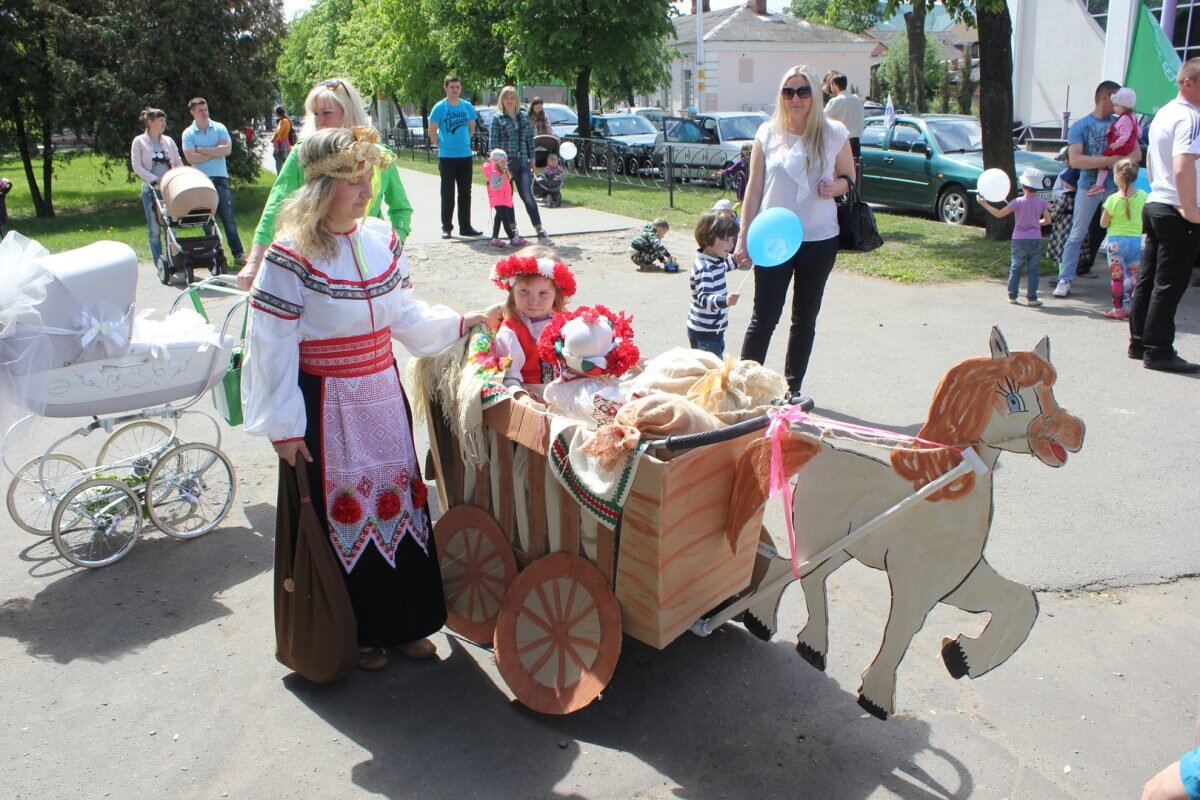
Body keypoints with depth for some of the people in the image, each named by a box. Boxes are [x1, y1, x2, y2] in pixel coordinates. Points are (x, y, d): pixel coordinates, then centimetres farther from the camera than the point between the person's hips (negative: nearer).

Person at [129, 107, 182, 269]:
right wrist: (154, 179, -15)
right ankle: (159, 263, 4)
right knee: (154, 229, 0)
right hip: (150, 189, -3)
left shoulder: (168, 141, 11)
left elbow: (178, 163, 11)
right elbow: (136, 166, -5)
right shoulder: (139, 141, 1)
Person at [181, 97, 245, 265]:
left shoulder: (219, 128, 4)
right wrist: (216, 150, -8)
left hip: (220, 178, 0)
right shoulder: (188, 133, 2)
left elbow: (227, 150, -10)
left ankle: (237, 252, 1)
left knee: (228, 216, -3)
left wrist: (202, 149, -8)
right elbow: (191, 158, -10)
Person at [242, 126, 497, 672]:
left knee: (396, 499, 14)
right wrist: (283, 426, -13)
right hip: (326, 407, -6)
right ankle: (353, 634, 27)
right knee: (342, 512, 6)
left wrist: (458, 323, 1)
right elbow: (271, 346, -14)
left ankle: (402, 621, 32)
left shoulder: (381, 239, 2)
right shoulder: (291, 256, -16)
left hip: (382, 396, 6)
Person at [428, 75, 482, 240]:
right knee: (448, 194, 1)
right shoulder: (439, 107, -5)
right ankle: (446, 227, 7)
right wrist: (441, 146, 1)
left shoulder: (467, 106, 6)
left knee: (465, 193, 8)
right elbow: (432, 132, -3)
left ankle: (465, 226, 16)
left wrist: (465, 143, 13)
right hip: (447, 157, -4)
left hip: (466, 156, 4)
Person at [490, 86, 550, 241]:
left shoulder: (524, 116, 12)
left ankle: (540, 229, -6)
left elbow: (530, 139, 14)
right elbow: (493, 141, -2)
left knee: (528, 195, -7)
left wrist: (532, 158, 7)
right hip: (505, 163, -1)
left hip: (522, 162, 2)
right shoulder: (497, 118, 2)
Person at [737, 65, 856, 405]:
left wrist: (836, 186, -14)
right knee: (764, 317, -2)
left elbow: (850, 179, 10)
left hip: (819, 239, 1)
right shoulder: (768, 133, 0)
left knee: (805, 319, 10)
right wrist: (743, 237, -3)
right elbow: (754, 188, 2)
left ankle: (793, 388, 22)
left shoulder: (834, 134, 0)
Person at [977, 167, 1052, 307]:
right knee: (1033, 270, 4)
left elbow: (999, 214, -8)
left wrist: (984, 204, 0)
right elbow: (1047, 220, 1)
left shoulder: (1017, 202, -9)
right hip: (1035, 240, 1)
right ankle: (1031, 298, 3)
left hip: (1019, 240, -1)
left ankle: (1012, 296, 14)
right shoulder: (1042, 202, -2)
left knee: (1015, 269, 10)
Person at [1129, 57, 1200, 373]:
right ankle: (1158, 351, 2)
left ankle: (1139, 342, 22)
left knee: (1148, 280, 13)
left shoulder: (1163, 114, 14)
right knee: (1169, 285, -3)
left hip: (1155, 204, 9)